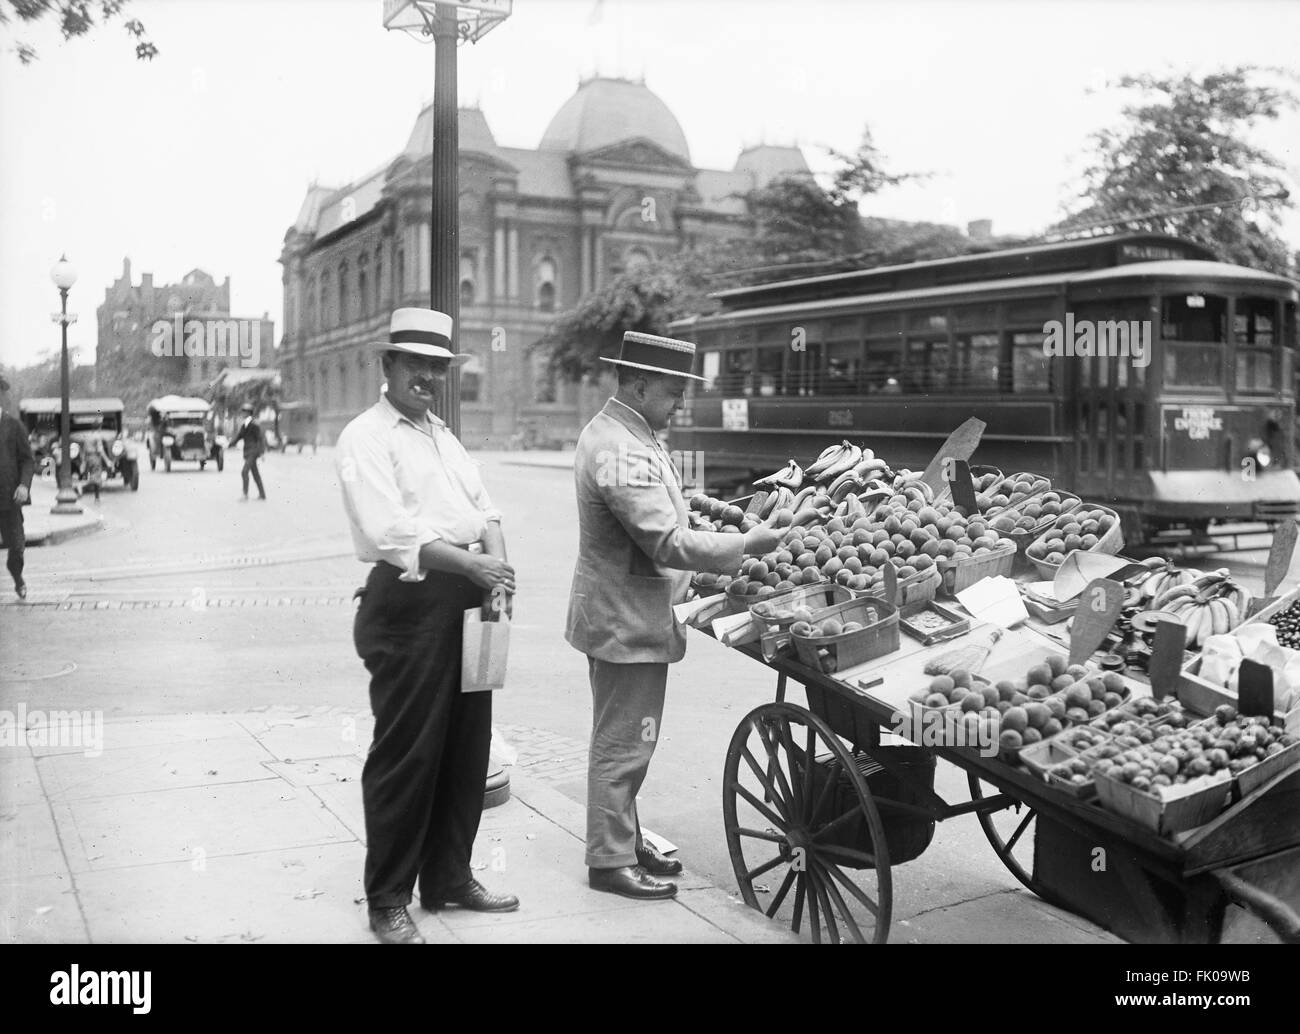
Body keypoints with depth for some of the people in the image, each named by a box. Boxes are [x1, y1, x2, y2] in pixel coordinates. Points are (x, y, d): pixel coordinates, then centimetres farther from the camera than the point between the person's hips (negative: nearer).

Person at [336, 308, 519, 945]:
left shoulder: (443, 436, 20)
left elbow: (483, 509, 13)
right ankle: (387, 901, 11)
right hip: (407, 605, -8)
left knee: (467, 747, 14)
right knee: (405, 755, -2)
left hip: (467, 603, 8)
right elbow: (391, 532, -18)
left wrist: (497, 563, -8)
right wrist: (472, 563, -25)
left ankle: (449, 878, 29)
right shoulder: (365, 437, -6)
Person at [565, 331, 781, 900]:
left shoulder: (616, 432, 10)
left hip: (620, 614, 11)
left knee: (621, 740, 20)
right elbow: (667, 543, -28)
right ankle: (611, 861, 12)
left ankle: (624, 839, 33)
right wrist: (746, 544, -21)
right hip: (627, 621, -11)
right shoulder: (622, 453, -25)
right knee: (623, 743, 0)